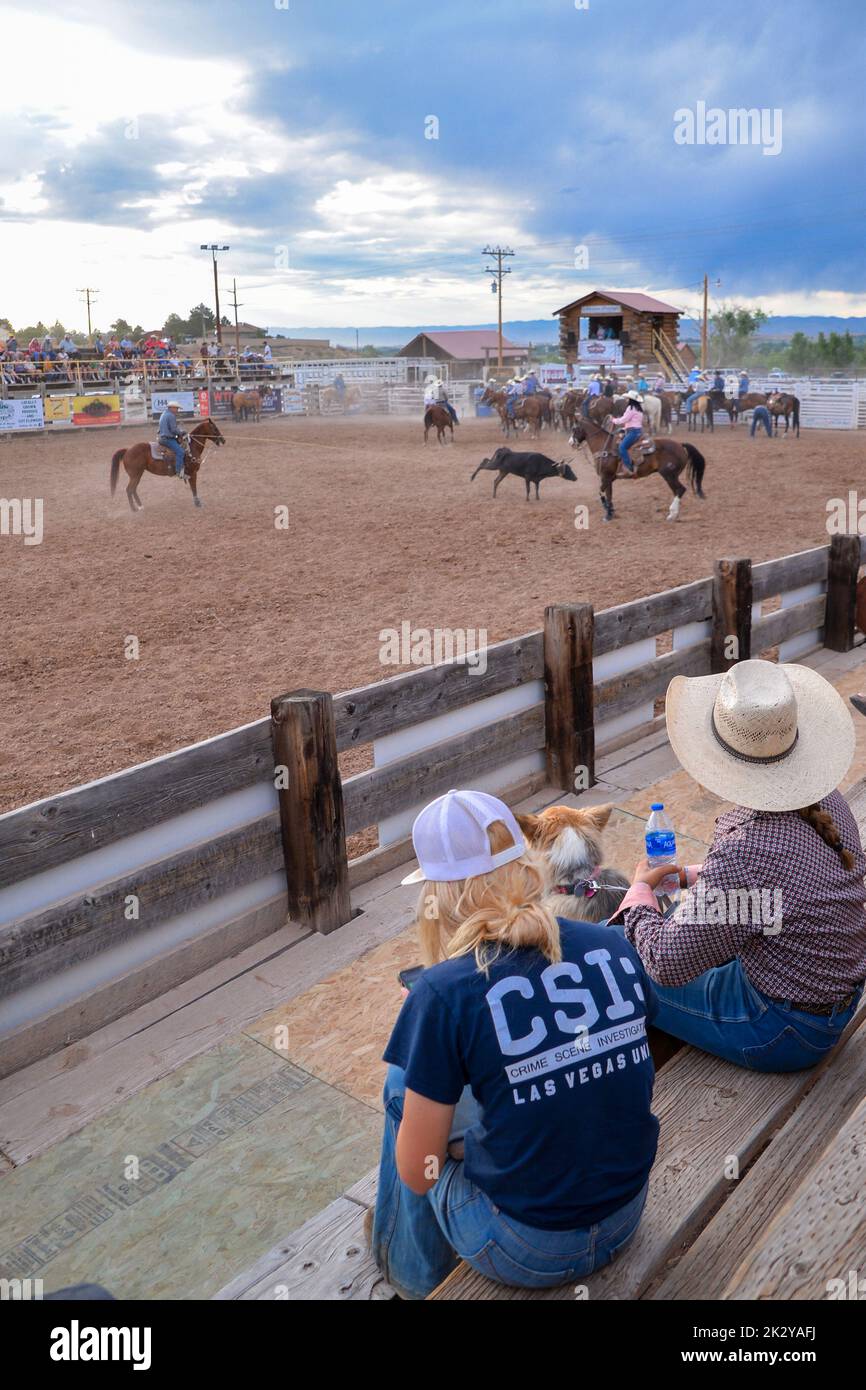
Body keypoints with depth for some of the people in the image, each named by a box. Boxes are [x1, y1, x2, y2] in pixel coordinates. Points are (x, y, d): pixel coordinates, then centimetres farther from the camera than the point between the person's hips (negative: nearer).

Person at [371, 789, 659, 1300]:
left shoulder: (446, 992, -21)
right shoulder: (613, 945, -6)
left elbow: (417, 1174, -11)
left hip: (527, 1252, -5)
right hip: (628, 1218, 5)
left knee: (404, 1082, 14)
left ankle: (413, 1268, 34)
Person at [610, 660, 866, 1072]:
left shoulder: (744, 852, -35)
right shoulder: (829, 803, -10)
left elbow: (669, 964, -24)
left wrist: (638, 905, -5)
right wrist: (695, 875, 7)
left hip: (781, 1034, -8)